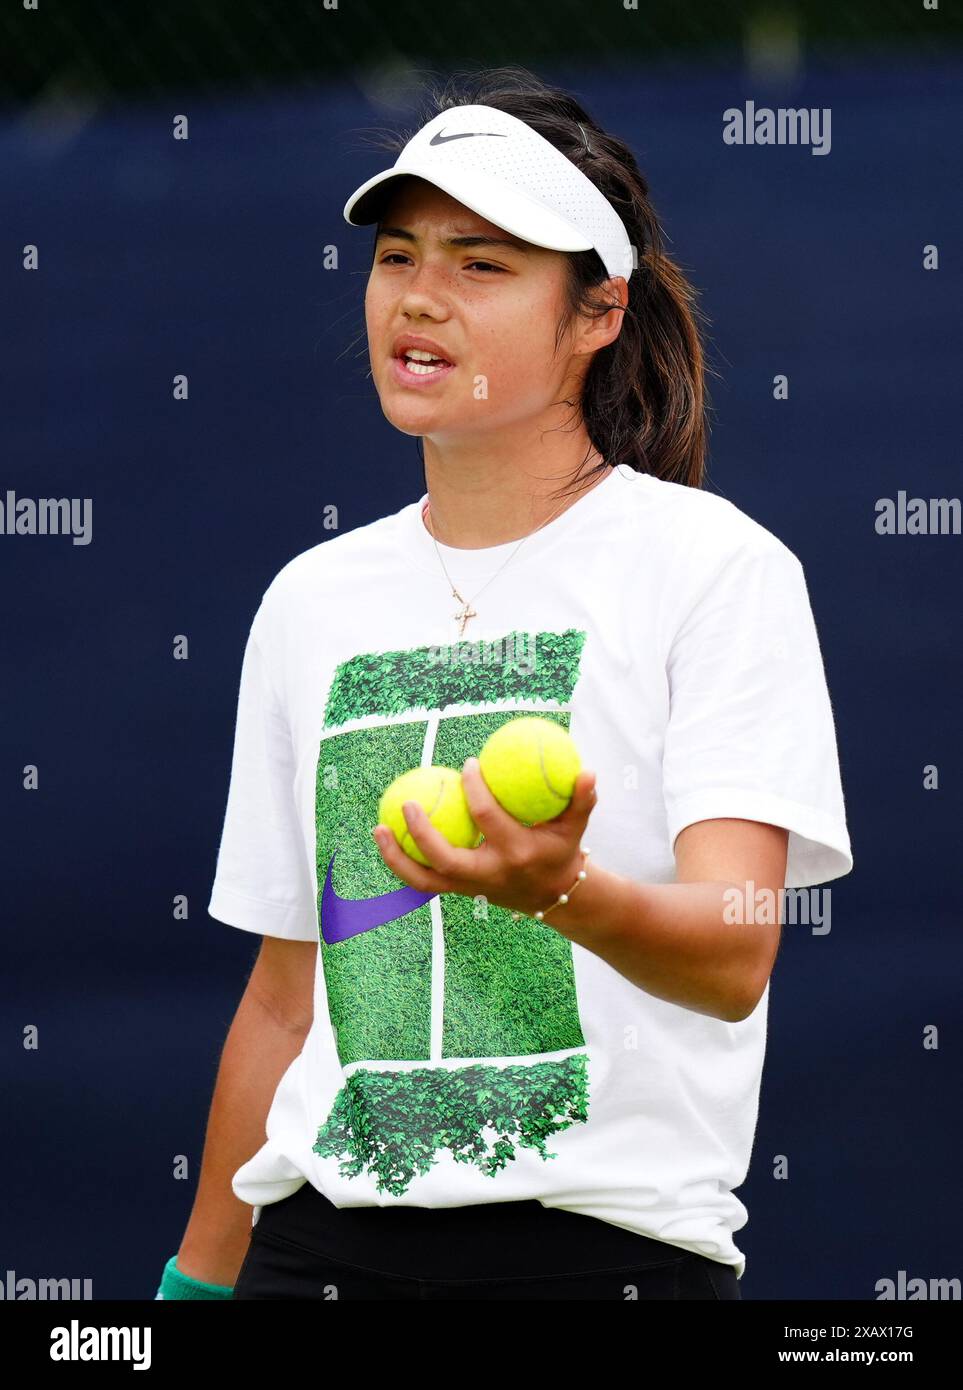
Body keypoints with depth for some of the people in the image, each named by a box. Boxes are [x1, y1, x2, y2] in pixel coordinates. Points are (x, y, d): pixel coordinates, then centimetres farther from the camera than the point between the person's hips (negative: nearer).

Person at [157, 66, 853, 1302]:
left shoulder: (716, 565, -4)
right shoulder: (312, 599, 13)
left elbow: (733, 958, -16)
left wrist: (556, 886, -35)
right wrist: (197, 1282, 13)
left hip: (603, 1244, -4)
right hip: (318, 1244, 4)